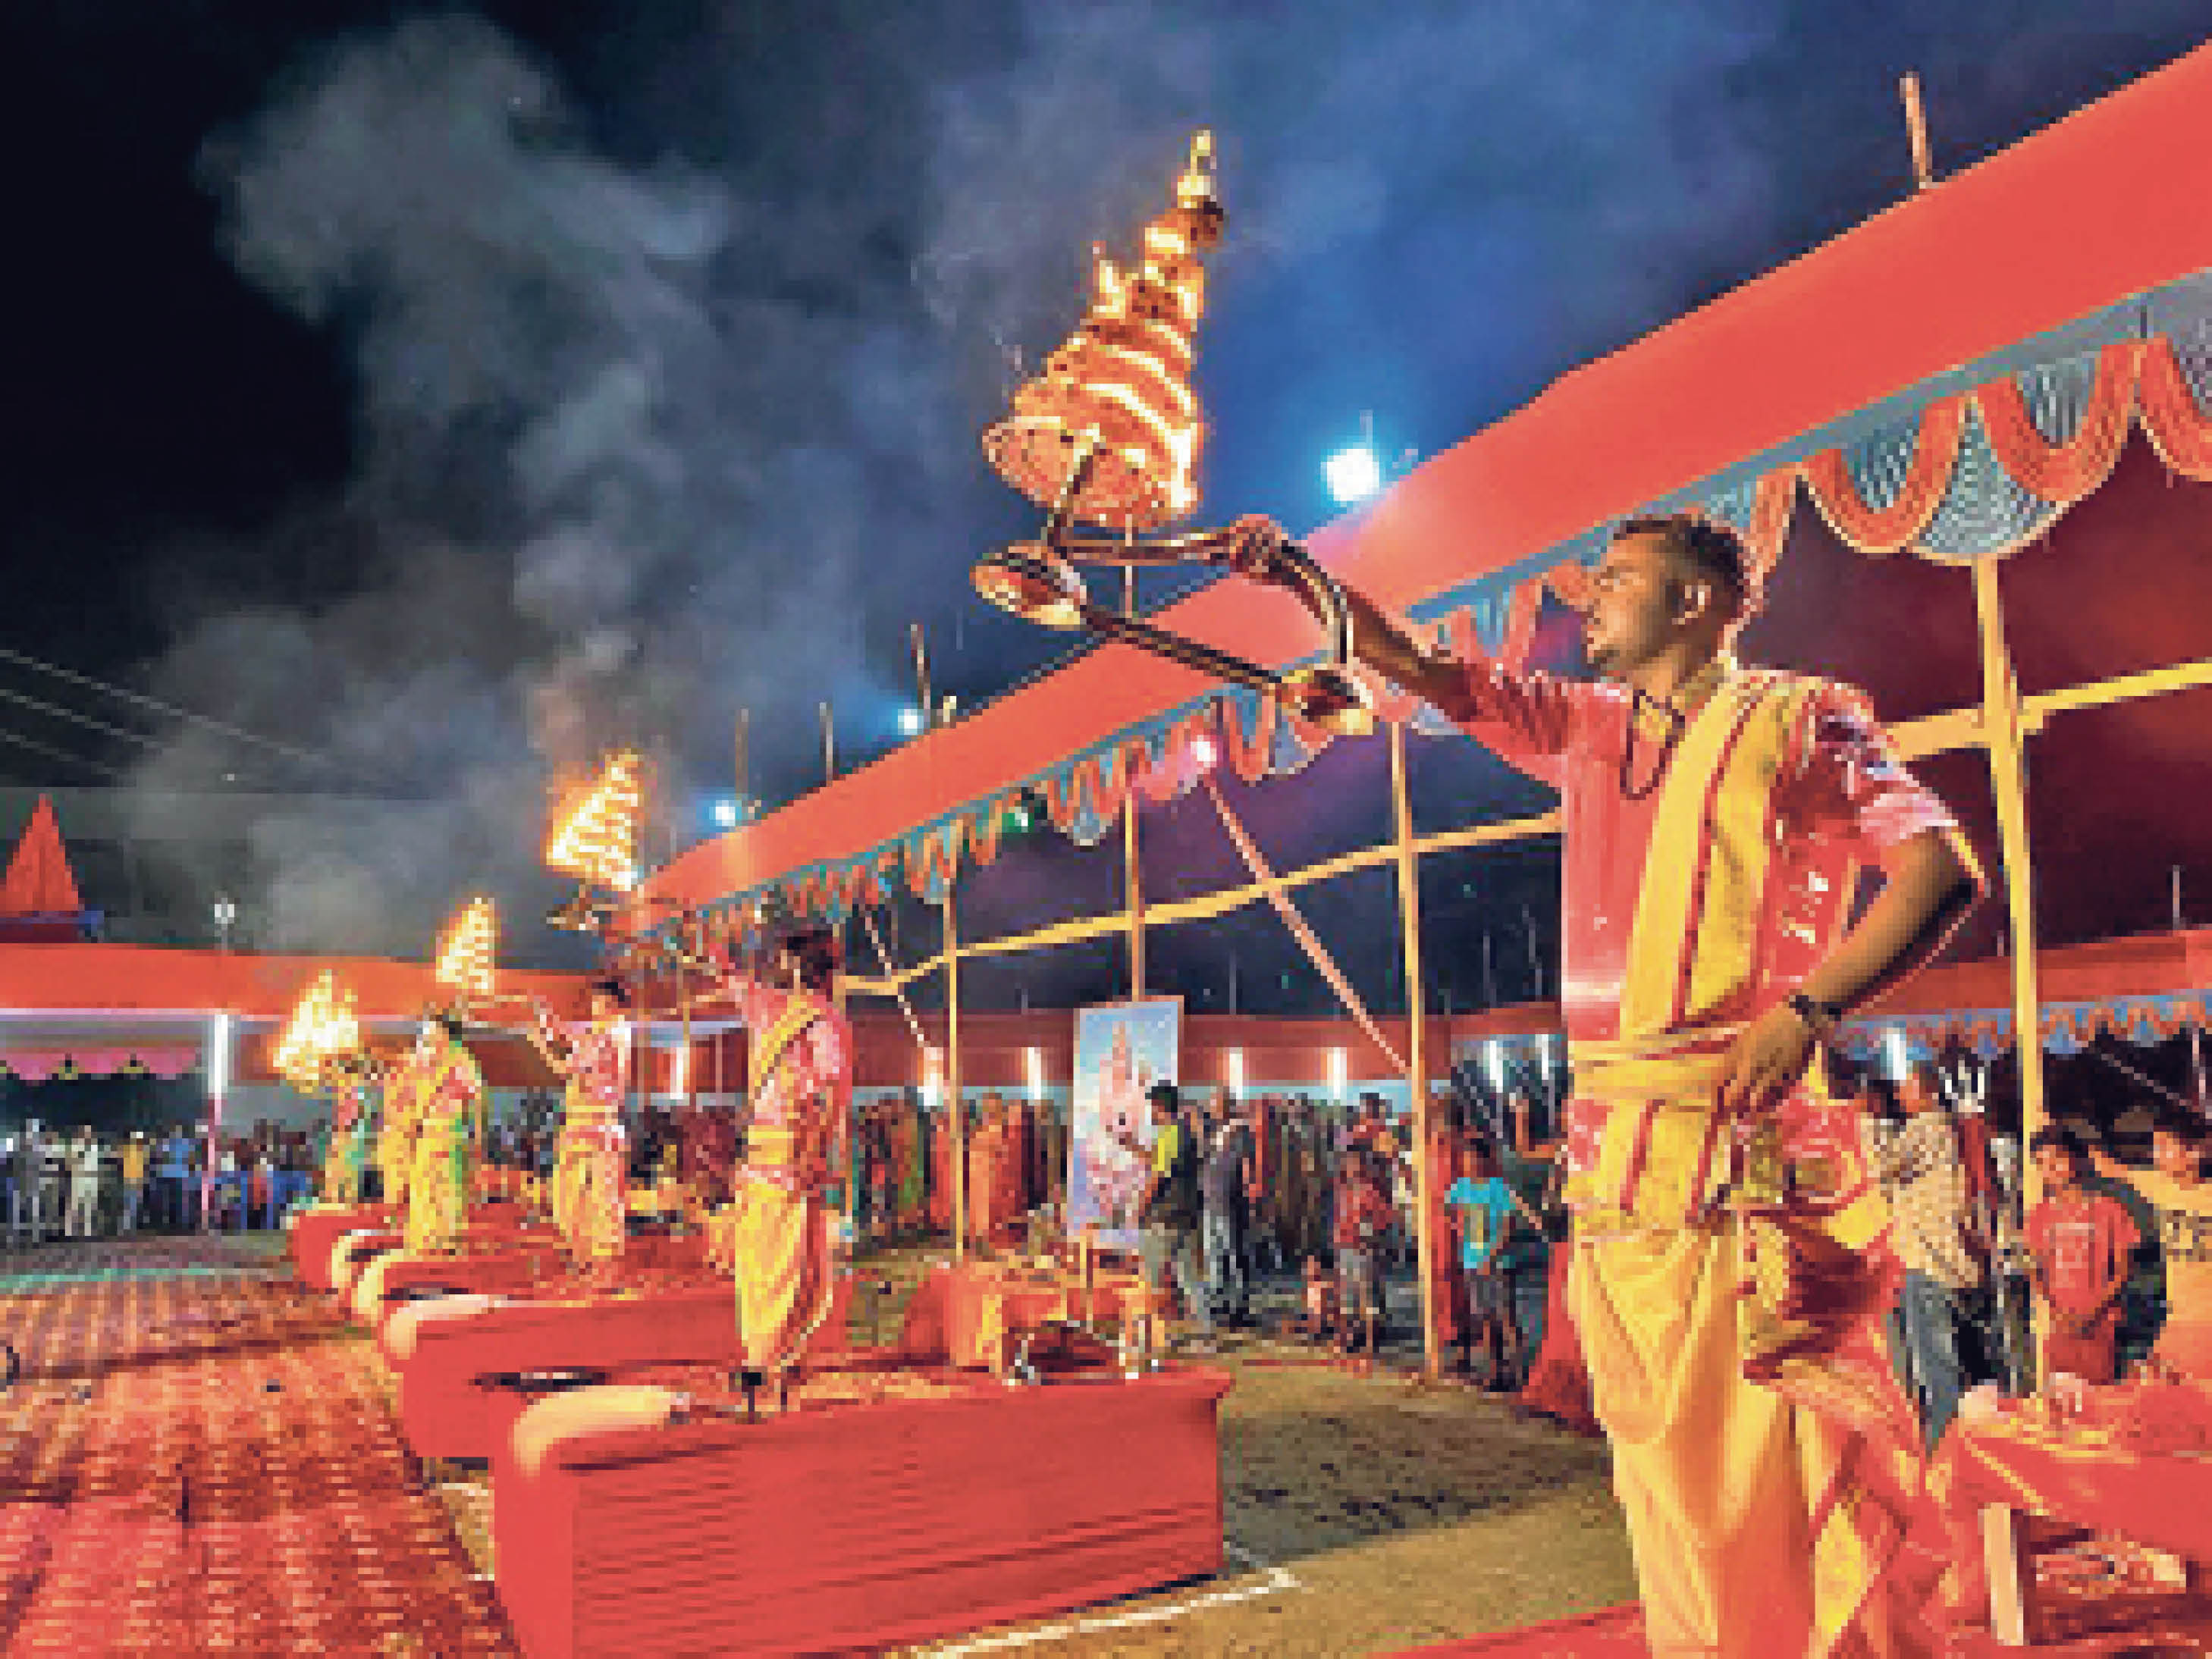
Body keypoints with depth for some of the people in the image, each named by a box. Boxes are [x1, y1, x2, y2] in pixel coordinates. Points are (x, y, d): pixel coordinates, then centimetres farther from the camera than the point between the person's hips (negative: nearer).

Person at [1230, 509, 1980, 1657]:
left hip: (1743, 1139, -5)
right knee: (1658, 1446, 11)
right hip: (1615, 1133, 6)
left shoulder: (1794, 717, 1)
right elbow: (1424, 674, 19)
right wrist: (1299, 576, 9)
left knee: (1767, 1446, -5)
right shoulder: (1587, 725, 18)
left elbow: (1943, 868, -8)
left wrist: (1809, 1008, -19)